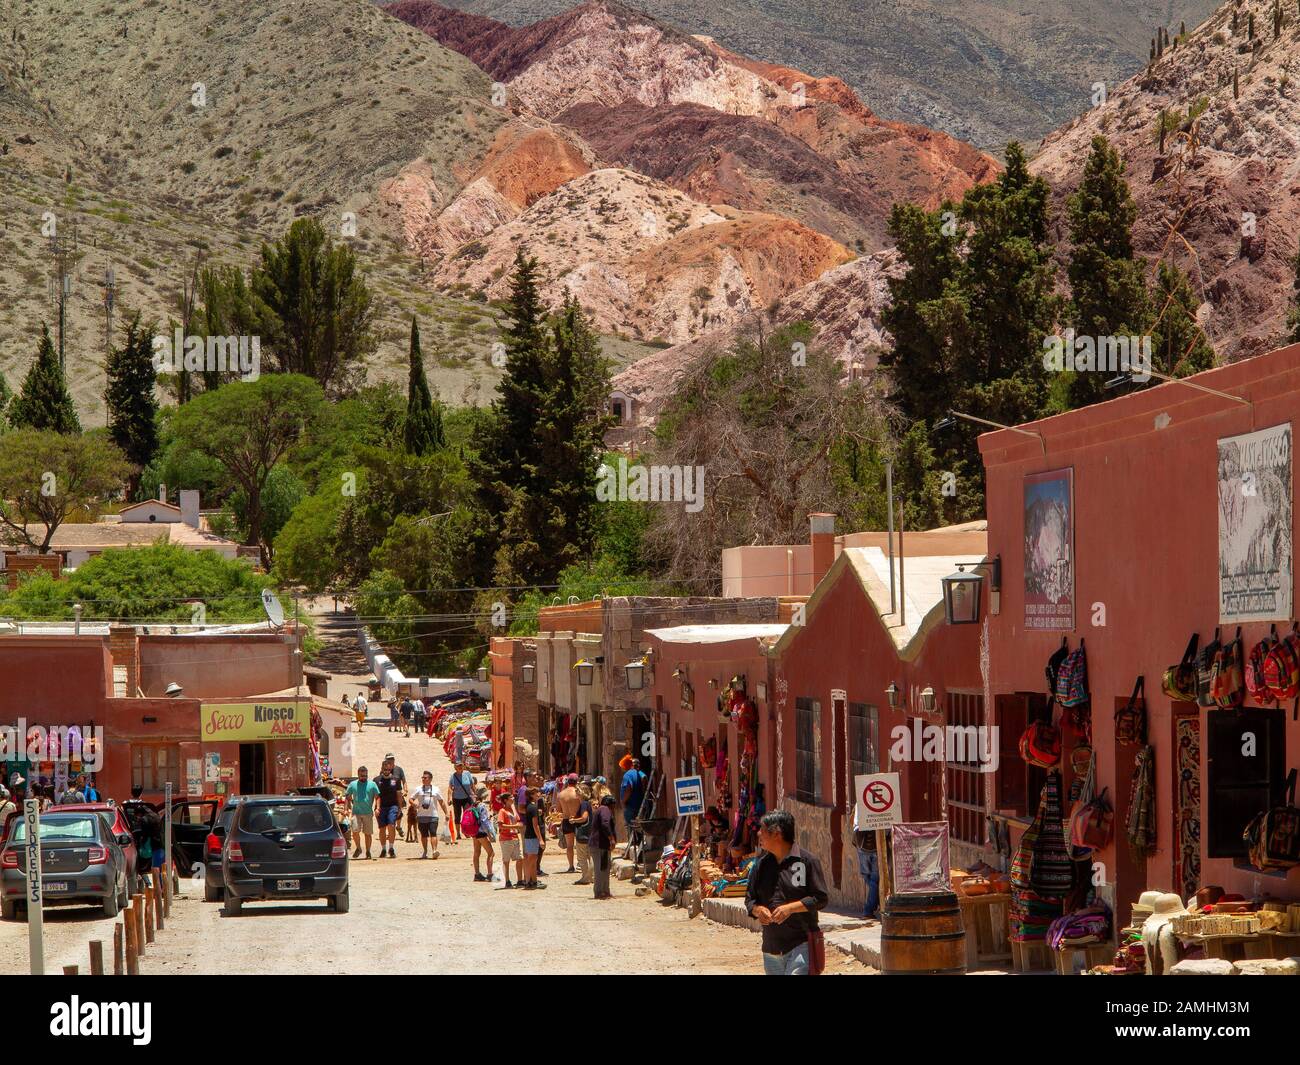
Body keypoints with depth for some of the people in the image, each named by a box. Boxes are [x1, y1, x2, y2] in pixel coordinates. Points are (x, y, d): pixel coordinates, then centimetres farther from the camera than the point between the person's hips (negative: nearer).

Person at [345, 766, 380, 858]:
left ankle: (368, 851, 14)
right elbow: (347, 796, 16)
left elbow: (377, 797, 4)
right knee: (355, 831, -11)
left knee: (367, 833, 2)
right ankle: (358, 848, 10)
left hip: (368, 813, 0)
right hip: (356, 812, 0)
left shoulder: (372, 784, 7)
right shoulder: (353, 784, 10)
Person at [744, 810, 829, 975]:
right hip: (771, 948, 6)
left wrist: (790, 908, -17)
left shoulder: (806, 861, -4)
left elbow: (820, 898, -6)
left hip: (801, 944, -6)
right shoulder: (761, 865, 12)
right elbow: (749, 899, 17)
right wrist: (758, 910, -6)